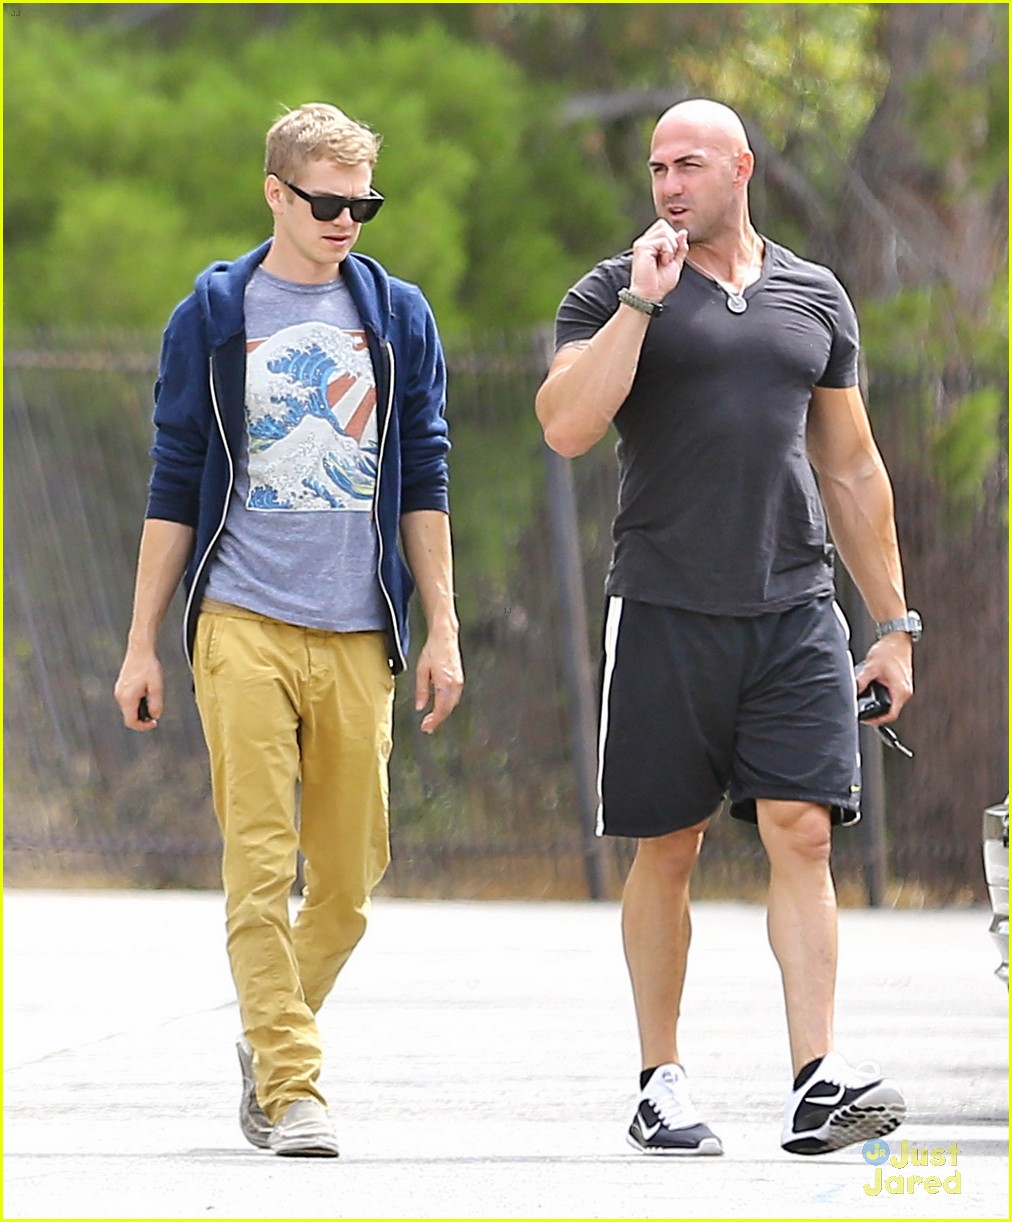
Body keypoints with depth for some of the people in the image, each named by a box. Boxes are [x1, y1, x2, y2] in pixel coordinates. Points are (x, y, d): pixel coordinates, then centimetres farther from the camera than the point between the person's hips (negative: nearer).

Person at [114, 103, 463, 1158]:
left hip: (358, 636, 2)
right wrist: (141, 645, 5)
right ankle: (290, 1088, -7)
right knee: (261, 867, -9)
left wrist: (442, 633, 6)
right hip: (244, 625, -2)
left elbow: (424, 484, 13)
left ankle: (269, 1035, 25)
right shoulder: (214, 316, 6)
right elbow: (174, 488, 8)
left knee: (350, 876, 3)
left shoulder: (398, 317, 11)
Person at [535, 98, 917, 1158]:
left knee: (802, 832, -9)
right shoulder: (611, 295, 3)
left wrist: (894, 623, 15)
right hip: (665, 610, -2)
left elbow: (852, 470, 18)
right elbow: (566, 428, -13)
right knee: (667, 848, 3)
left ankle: (819, 1085, -15)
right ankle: (661, 1085, 13)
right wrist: (642, 302, -15)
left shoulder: (814, 299, 13)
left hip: (795, 608, 2)